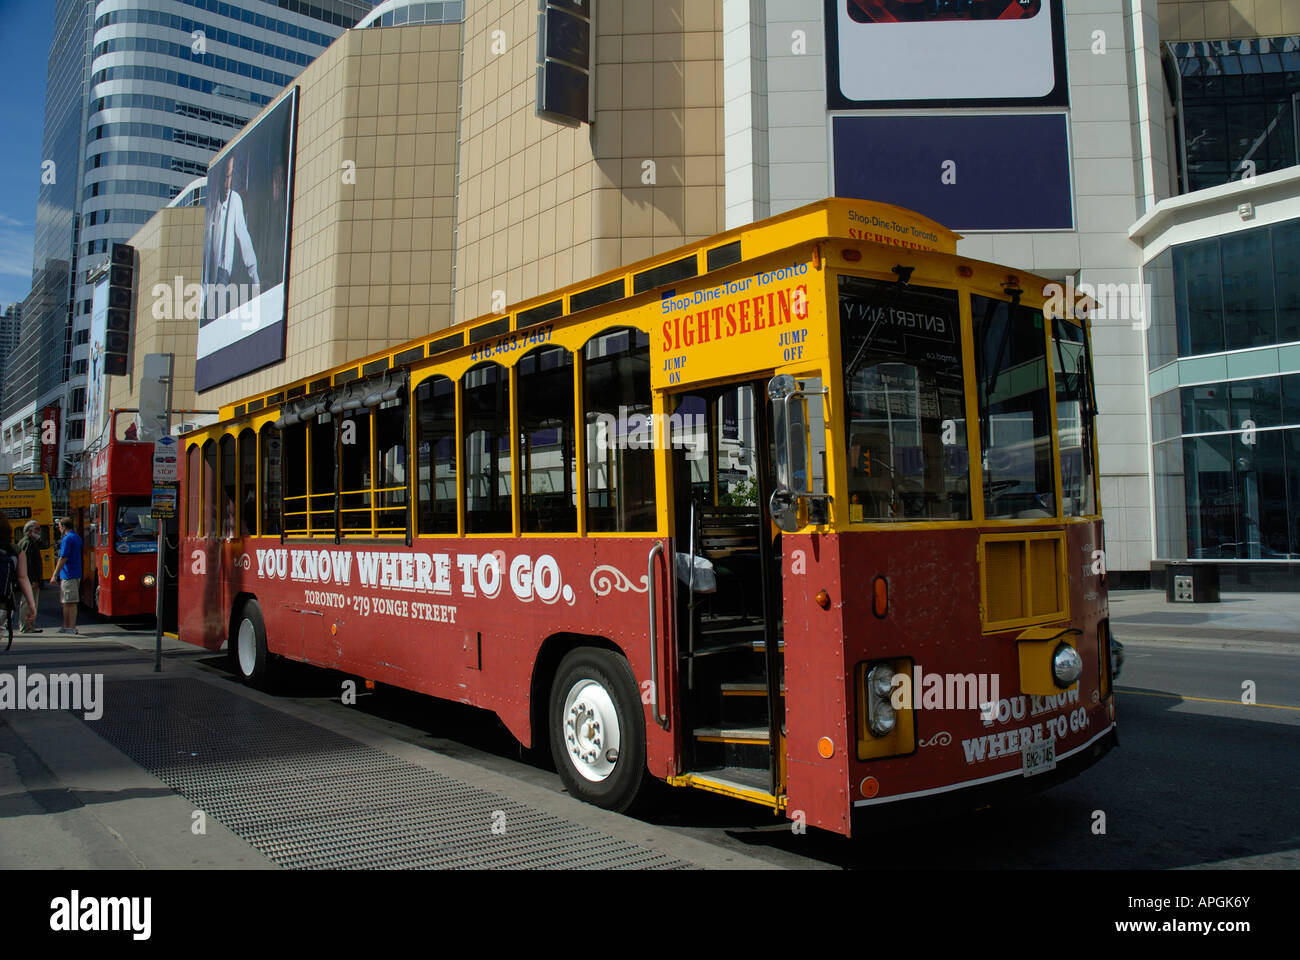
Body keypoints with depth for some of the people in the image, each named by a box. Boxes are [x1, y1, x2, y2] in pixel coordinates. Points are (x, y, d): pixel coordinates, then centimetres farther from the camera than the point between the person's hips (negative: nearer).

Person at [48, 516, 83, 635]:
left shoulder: (67, 539, -13)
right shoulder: (77, 538, 16)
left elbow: (63, 558, -17)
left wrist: (55, 575, -15)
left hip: (68, 575, -9)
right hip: (77, 573, 9)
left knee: (70, 602, -7)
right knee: (67, 602, 14)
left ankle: (71, 627, -5)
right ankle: (66, 626, 18)